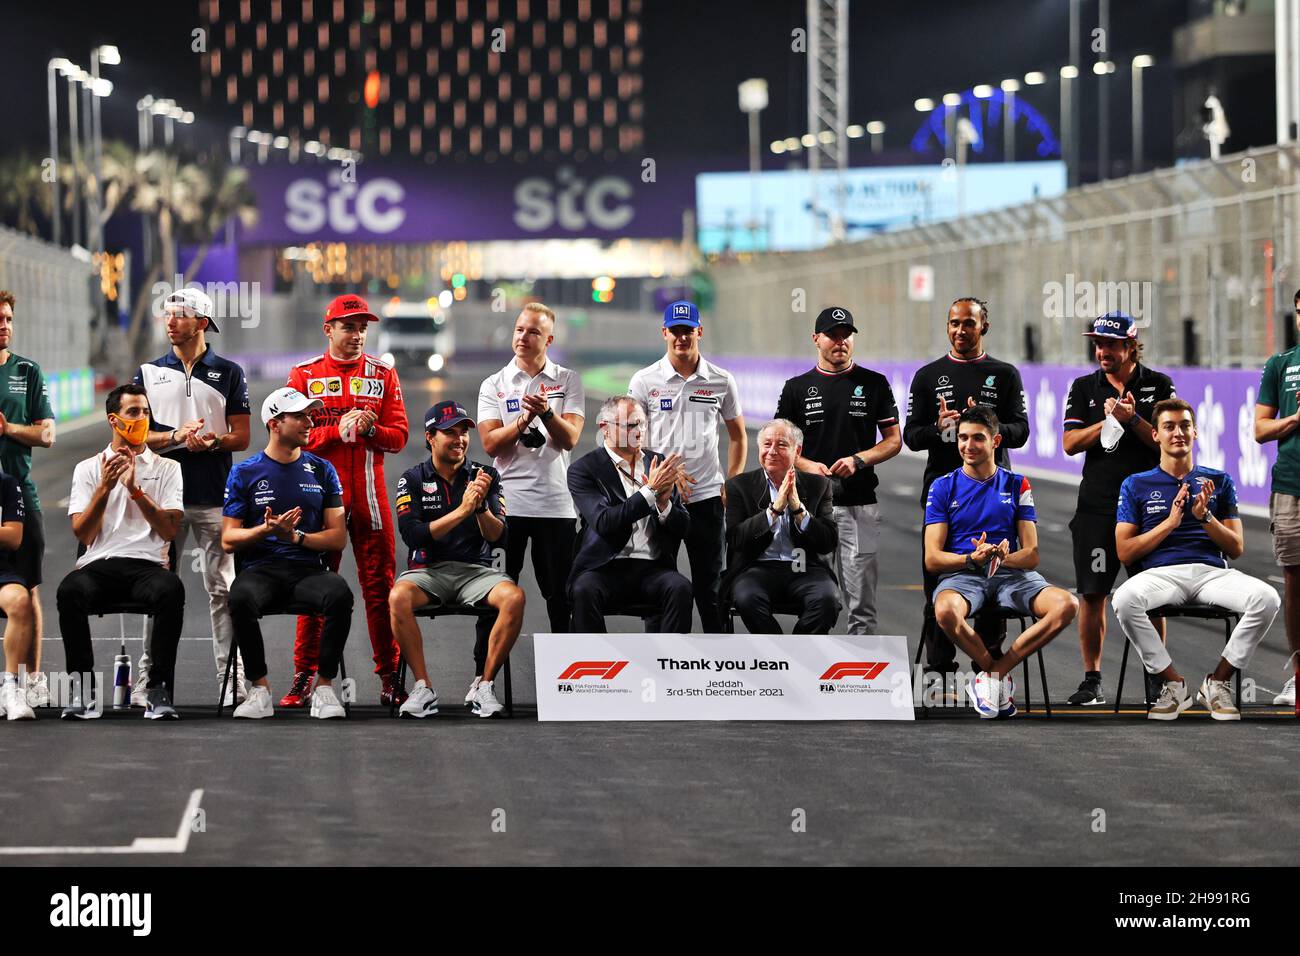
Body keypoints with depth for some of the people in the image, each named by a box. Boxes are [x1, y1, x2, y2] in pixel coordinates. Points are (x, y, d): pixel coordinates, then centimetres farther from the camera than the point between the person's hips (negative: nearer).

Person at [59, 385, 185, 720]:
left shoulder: (167, 468, 14)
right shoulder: (88, 468, 15)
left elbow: (170, 531, 1)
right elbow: (82, 535, 4)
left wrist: (135, 489, -8)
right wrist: (104, 488, -7)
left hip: (148, 564, 0)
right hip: (98, 565, 0)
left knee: (171, 590, -37)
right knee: (70, 590, -35)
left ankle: (159, 691, -29)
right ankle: (83, 691, -24)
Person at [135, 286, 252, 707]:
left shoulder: (228, 373, 7)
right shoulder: (148, 372, 11)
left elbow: (242, 437, 5)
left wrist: (214, 442, -16)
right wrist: (175, 437, -12)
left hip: (214, 497, -1)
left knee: (222, 589, -1)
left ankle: (233, 680, -1)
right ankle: (149, 680, 5)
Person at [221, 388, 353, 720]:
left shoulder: (321, 471, 13)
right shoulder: (245, 473, 8)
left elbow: (338, 538, 8)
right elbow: (228, 540, 6)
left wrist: (295, 536, -8)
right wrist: (265, 530, -13)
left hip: (309, 568, 1)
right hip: (260, 568, -1)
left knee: (340, 594, -34)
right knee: (241, 598, -37)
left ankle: (324, 687, -21)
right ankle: (259, 689, -21)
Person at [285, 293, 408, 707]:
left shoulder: (383, 374, 9)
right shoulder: (305, 375, 6)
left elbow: (398, 436, 5)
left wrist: (369, 429, -15)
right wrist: (338, 430, -16)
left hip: (370, 494, 1)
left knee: (379, 585, 1)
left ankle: (390, 676, 5)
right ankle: (304, 677, 5)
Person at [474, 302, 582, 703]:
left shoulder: (568, 381, 7)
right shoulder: (494, 385, 8)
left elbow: (570, 438, -4)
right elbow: (491, 444, -3)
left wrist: (546, 413, -23)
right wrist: (523, 420, -18)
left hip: (556, 503, 0)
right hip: (507, 501, 0)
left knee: (561, 594, 4)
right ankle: (483, 676, 4)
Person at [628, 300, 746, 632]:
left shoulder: (722, 381, 5)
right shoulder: (644, 381, 1)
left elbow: (738, 436, 14)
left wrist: (732, 485, 3)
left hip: (708, 495, 1)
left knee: (710, 585, 5)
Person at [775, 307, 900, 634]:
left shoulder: (874, 384, 6)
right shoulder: (797, 388, 8)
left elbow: (893, 441, 6)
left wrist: (858, 460, -11)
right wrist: (808, 465, -10)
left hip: (860, 505, -1)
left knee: (861, 601, -2)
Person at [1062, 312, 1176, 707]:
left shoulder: (1159, 385, 4)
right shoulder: (1084, 388, 9)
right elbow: (1070, 443, 0)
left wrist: (1132, 419, -15)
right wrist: (1107, 421, -11)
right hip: (1097, 507, 1)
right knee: (1092, 594, -1)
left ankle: (1156, 678, 10)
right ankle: (1092, 679, 6)